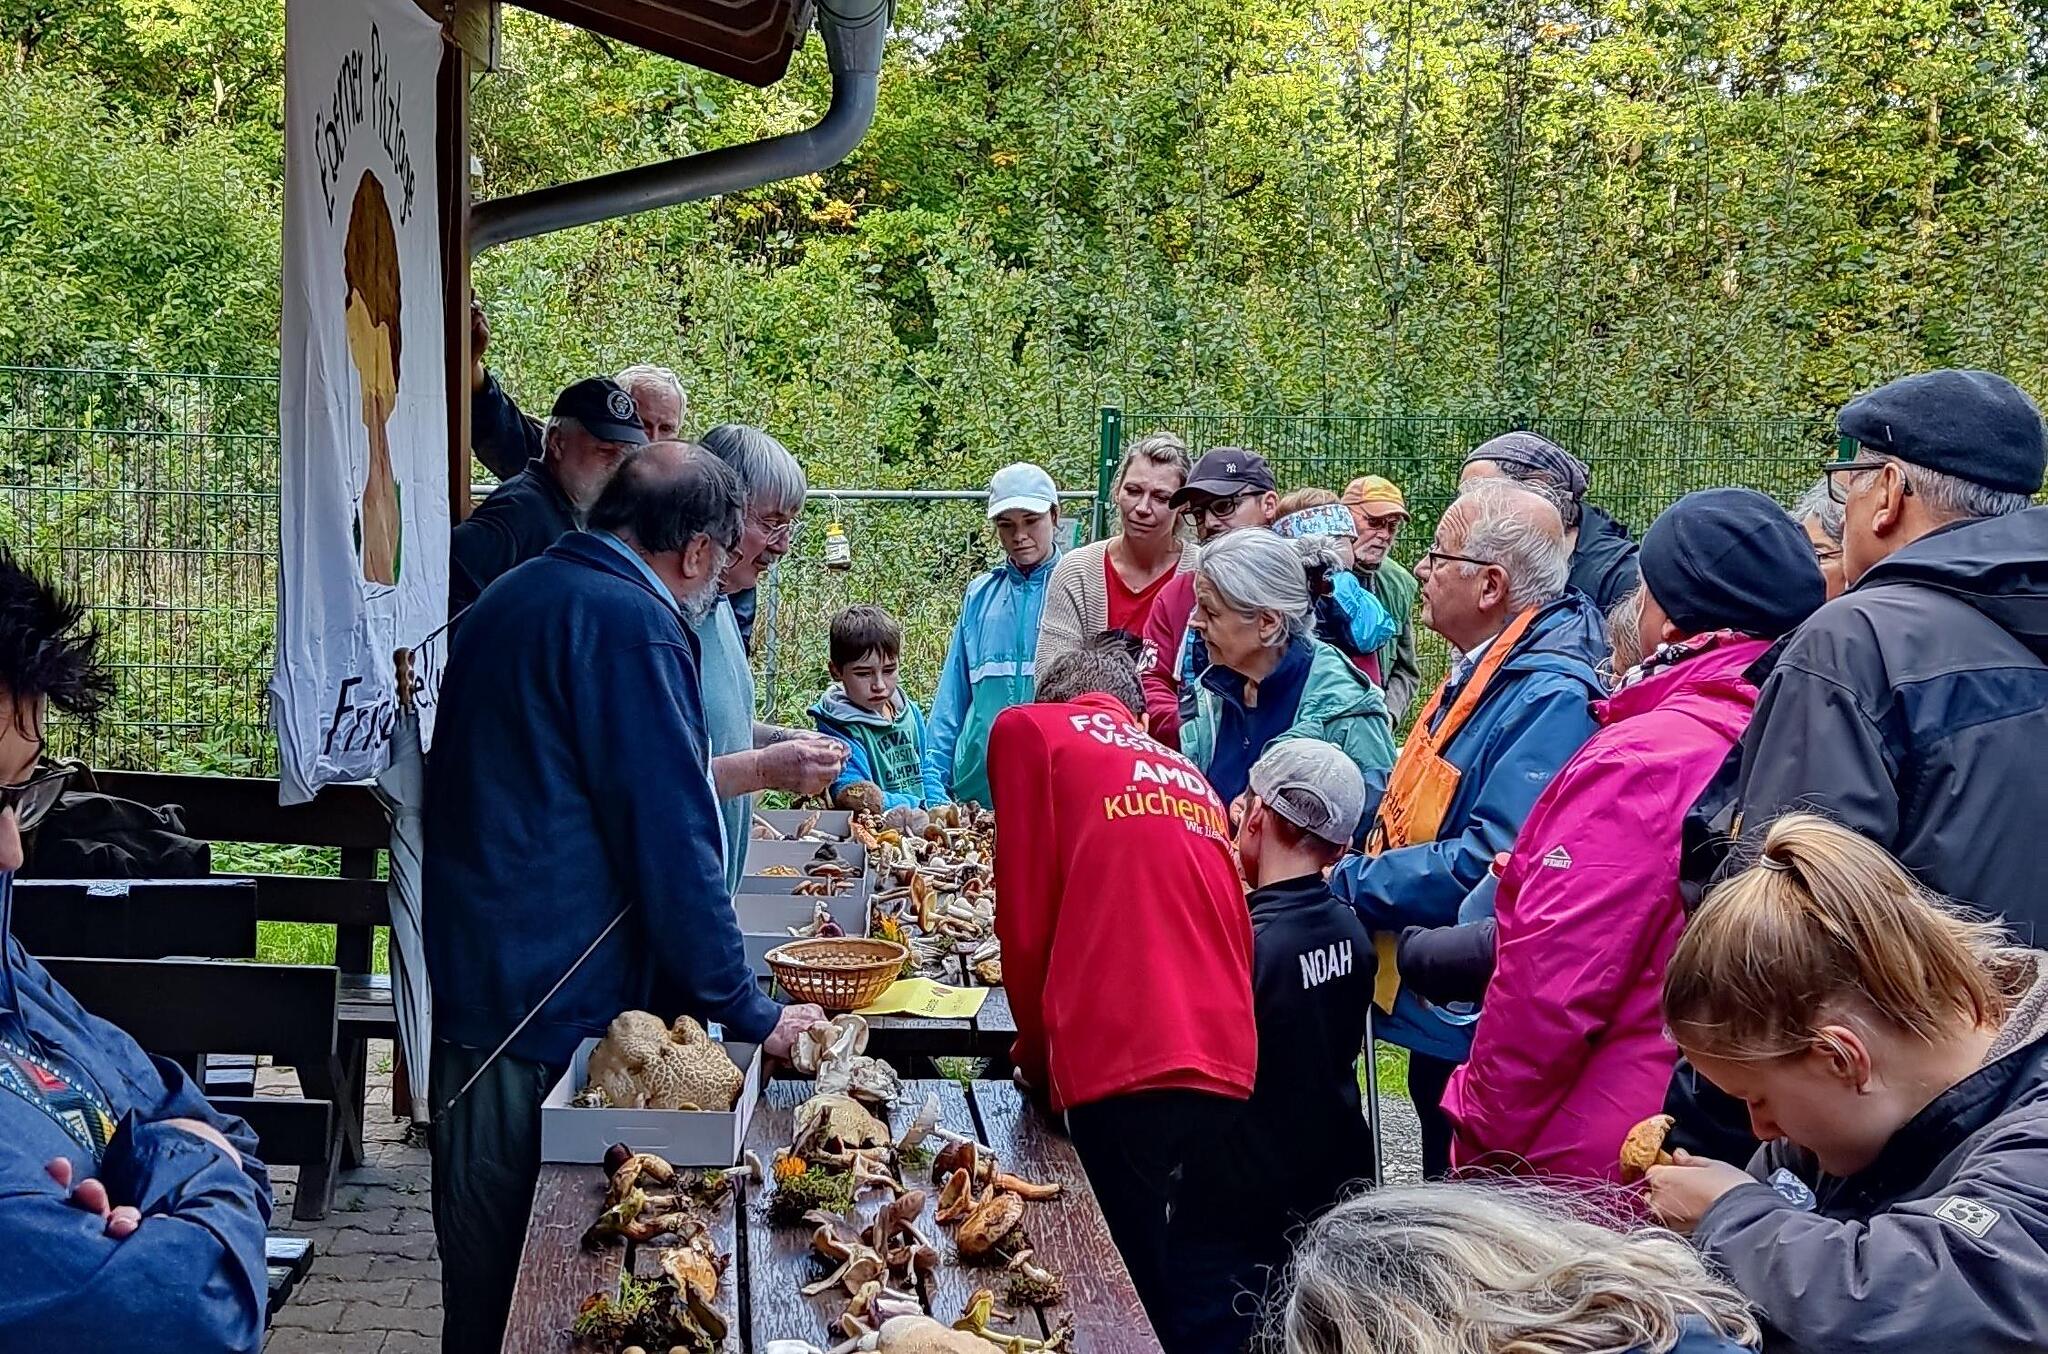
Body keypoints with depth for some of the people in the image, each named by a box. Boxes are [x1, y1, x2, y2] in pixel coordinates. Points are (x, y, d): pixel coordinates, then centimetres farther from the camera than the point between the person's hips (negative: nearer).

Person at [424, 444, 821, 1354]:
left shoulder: (515, 597, 14)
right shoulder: (634, 628, -15)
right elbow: (671, 843, -17)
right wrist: (748, 1013, -8)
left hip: (475, 977, 9)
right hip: (556, 1005, -9)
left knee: (487, 1270, 15)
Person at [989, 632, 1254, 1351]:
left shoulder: (1030, 730, 9)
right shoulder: (1190, 775, 25)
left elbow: (1026, 920, 4)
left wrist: (1038, 1053, 19)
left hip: (1122, 1067, -6)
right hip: (1227, 1065, 6)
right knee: (1199, 1292, 17)